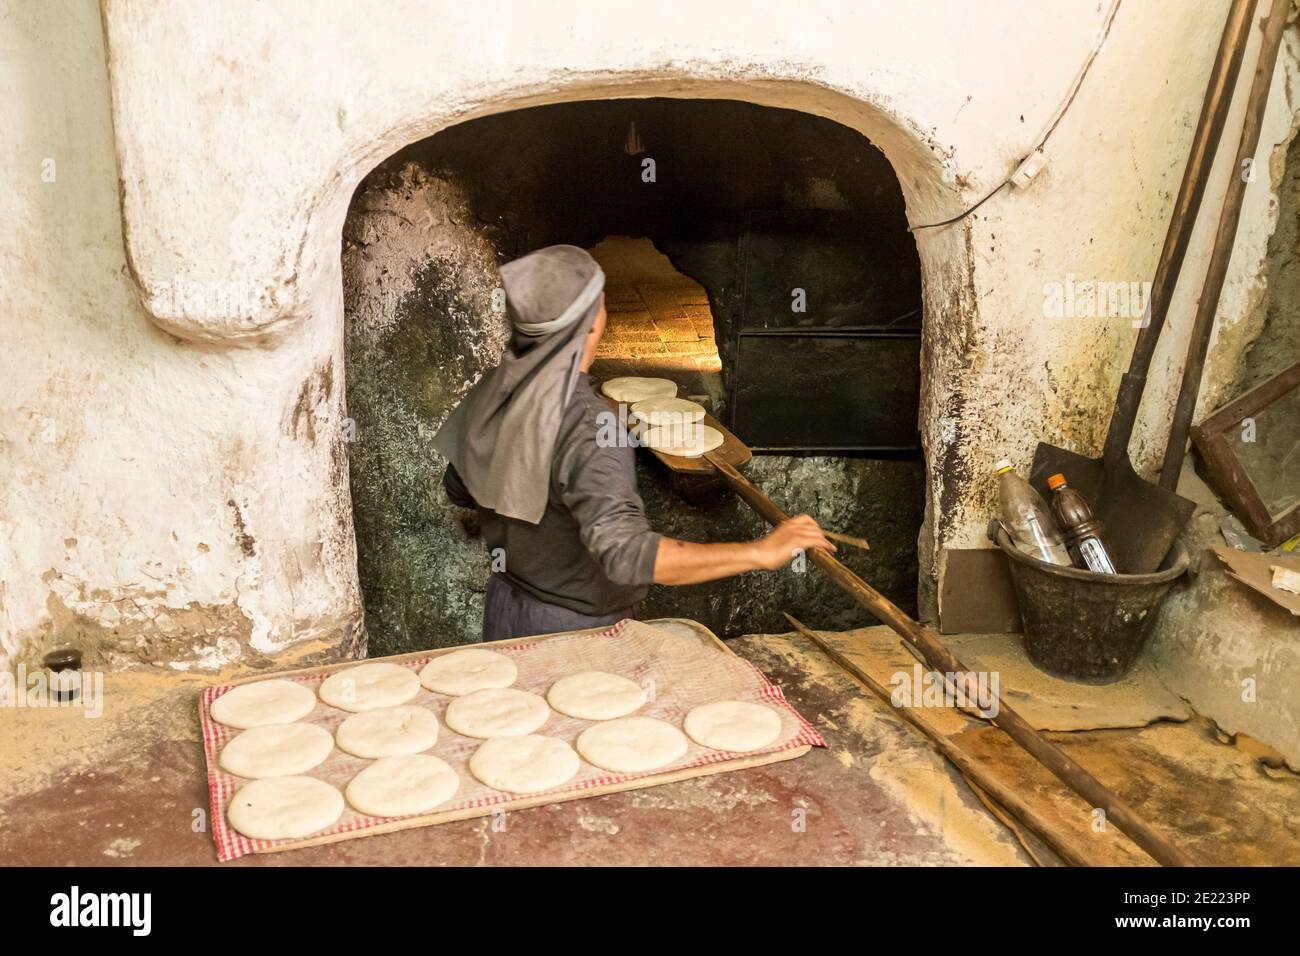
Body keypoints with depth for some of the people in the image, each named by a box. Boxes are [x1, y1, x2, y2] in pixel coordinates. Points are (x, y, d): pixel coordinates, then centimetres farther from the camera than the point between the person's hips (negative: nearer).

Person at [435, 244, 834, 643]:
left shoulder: (494, 391, -8)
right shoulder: (589, 429, -31)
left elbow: (459, 488, 8)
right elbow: (626, 554, -41)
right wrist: (759, 552, -41)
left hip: (506, 602, 7)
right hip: (573, 627, -7)